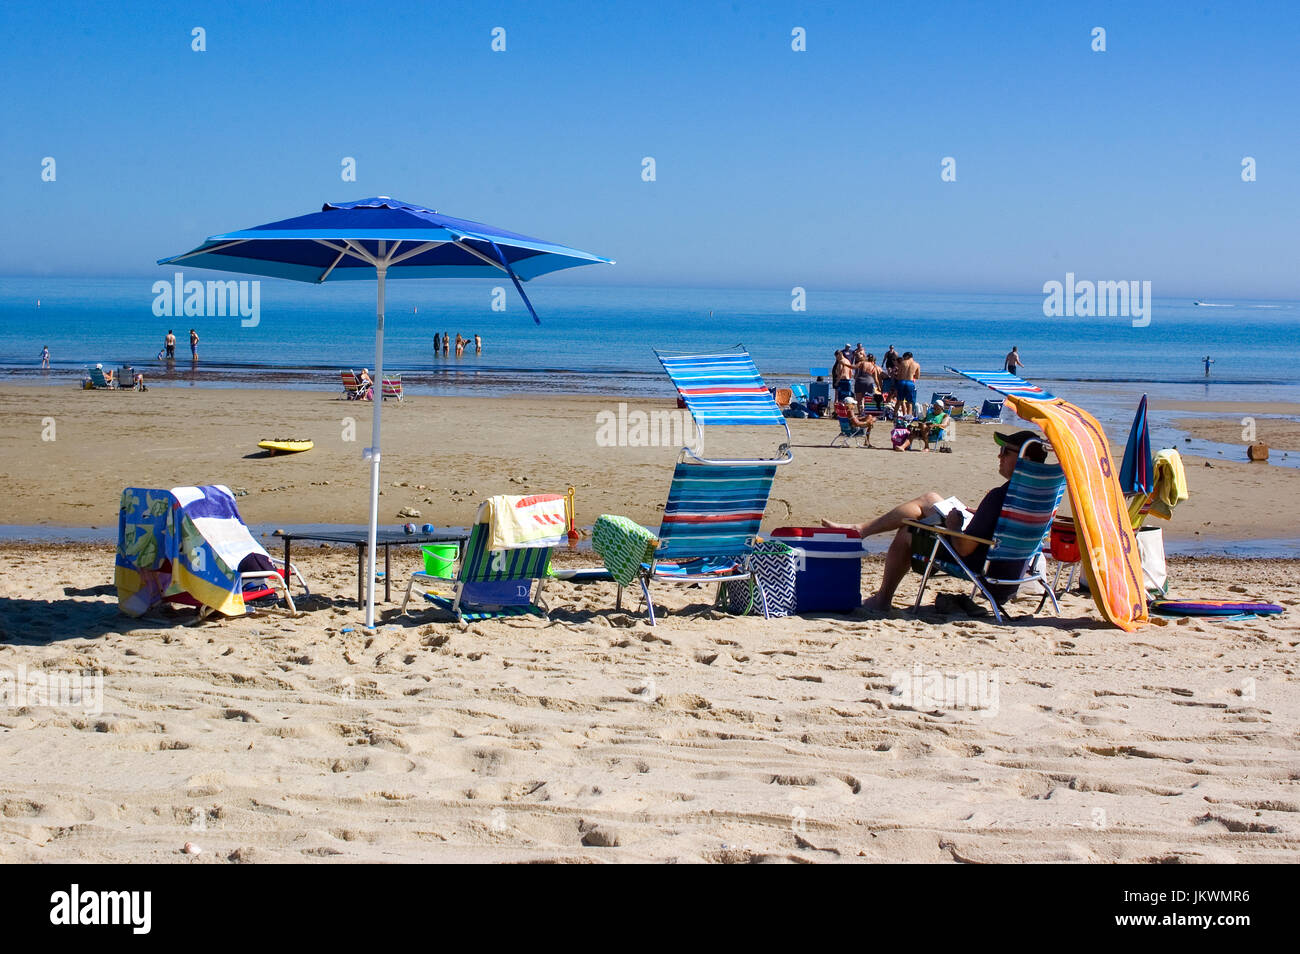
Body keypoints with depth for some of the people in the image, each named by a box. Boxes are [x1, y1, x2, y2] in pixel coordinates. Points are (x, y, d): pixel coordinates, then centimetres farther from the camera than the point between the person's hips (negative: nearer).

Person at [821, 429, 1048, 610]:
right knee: (928, 500, 18)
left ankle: (883, 598, 30)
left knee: (906, 531, 12)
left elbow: (964, 548, -28)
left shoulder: (1000, 496, -31)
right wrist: (977, 513, 8)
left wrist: (953, 525, -9)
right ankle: (860, 529, 30)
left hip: (978, 567, -9)